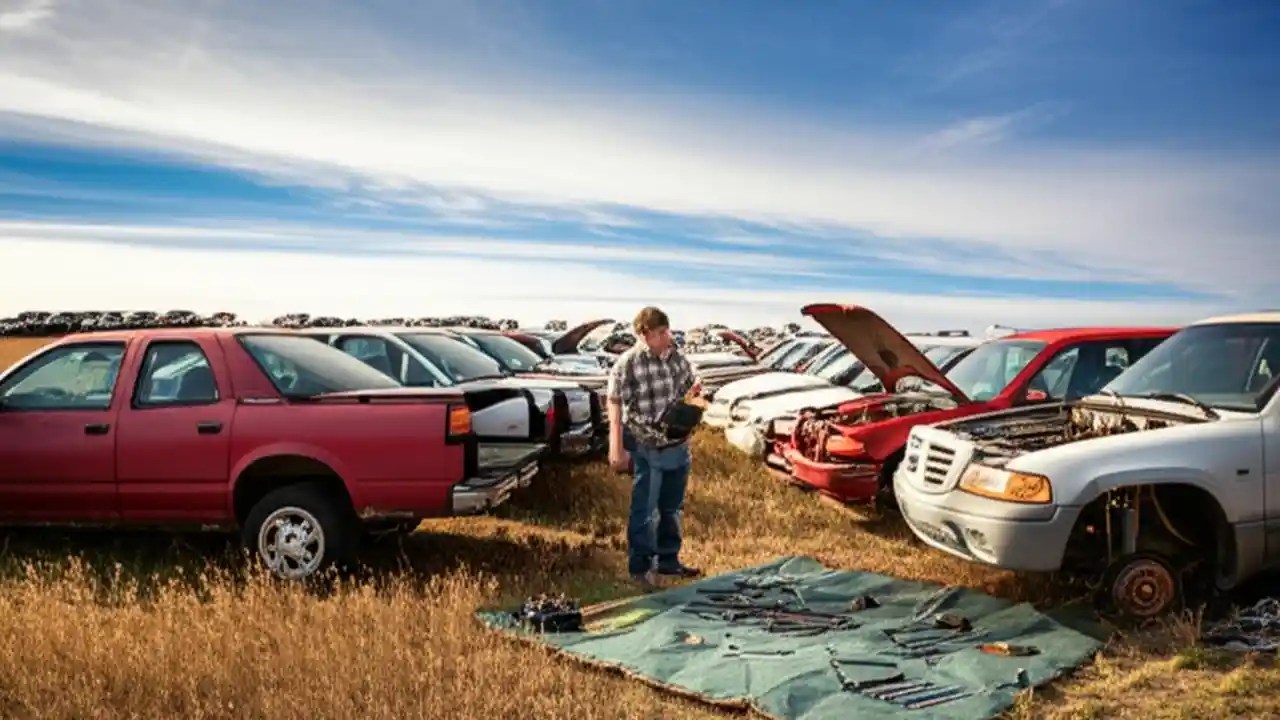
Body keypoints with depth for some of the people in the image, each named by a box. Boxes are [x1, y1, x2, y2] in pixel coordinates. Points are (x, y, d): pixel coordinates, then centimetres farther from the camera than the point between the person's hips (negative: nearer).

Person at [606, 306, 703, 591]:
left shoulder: (678, 358, 4)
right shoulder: (627, 363, -14)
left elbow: (688, 392, 18)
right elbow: (615, 406, -12)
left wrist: (694, 392, -8)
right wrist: (617, 449, -16)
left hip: (678, 445, 6)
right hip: (646, 449, -6)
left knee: (672, 507, 17)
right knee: (644, 510, 2)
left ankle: (668, 559, 33)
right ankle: (641, 567, 15)